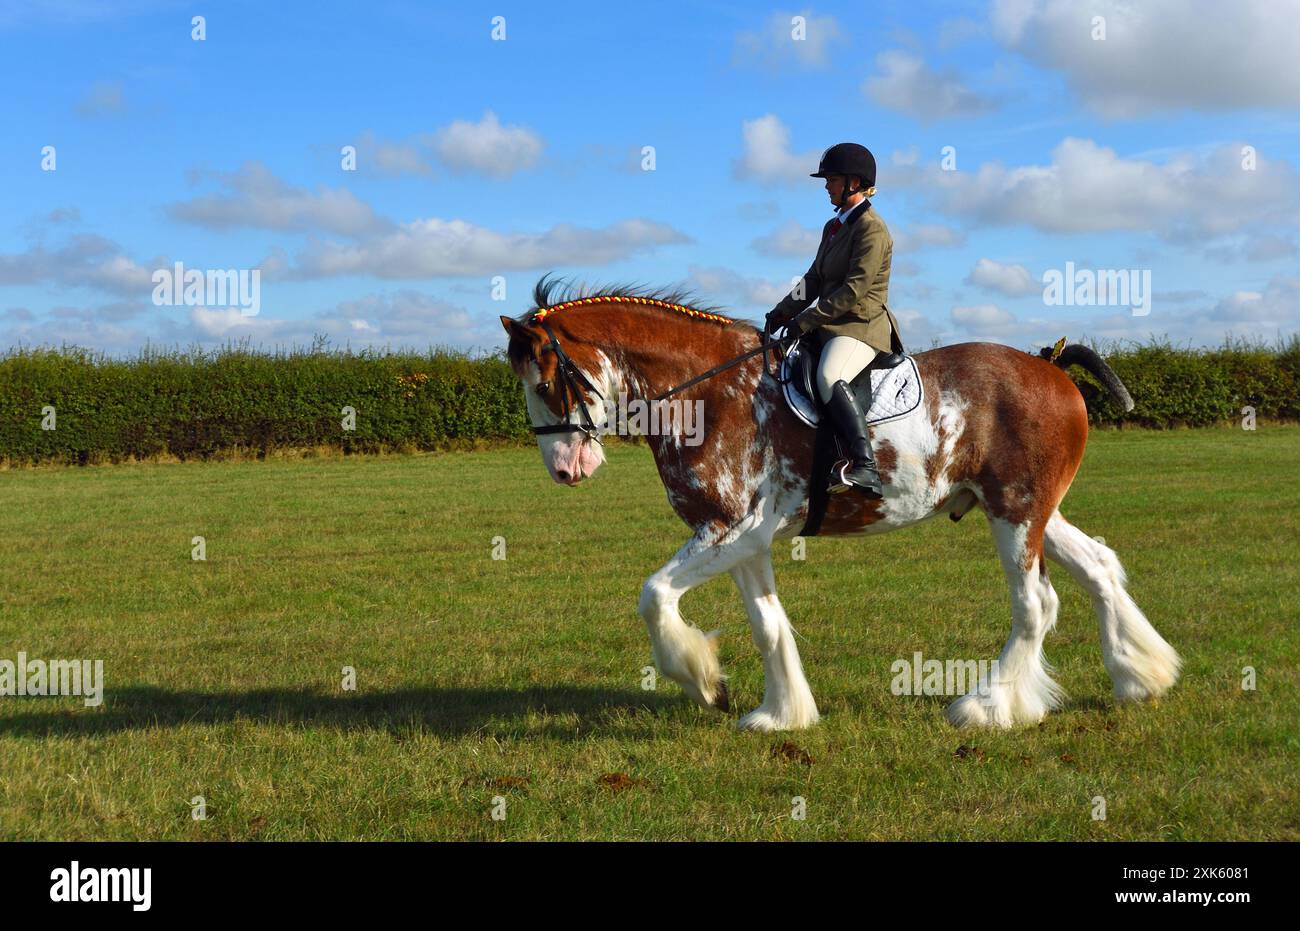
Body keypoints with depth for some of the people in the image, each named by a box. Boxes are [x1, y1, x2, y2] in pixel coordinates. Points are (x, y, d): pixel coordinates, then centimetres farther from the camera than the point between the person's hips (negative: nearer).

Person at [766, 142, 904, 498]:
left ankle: (864, 466, -45)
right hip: (831, 326, 11)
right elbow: (815, 279, 22)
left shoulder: (872, 229, -11)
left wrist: (807, 318, -18)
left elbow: (854, 290, -18)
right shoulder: (833, 227, 19)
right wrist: (783, 312, 9)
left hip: (862, 326, -11)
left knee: (829, 377, -37)